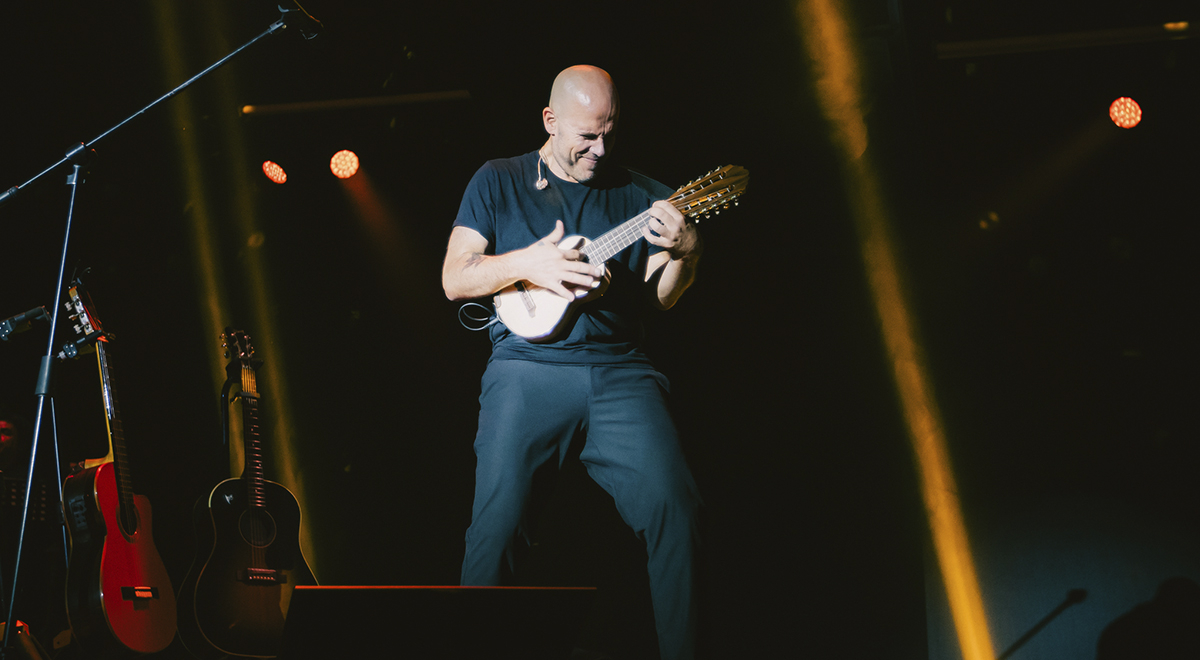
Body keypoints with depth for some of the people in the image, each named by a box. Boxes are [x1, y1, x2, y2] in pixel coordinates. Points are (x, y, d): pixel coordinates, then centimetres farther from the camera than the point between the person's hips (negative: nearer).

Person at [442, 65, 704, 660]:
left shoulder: (636, 194, 16)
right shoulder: (498, 182, 12)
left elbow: (660, 295, 11)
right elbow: (454, 280, 6)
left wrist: (683, 253, -10)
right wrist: (524, 263, -11)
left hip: (619, 371, 2)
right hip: (527, 369, -1)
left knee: (673, 508, -16)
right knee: (499, 518, -14)